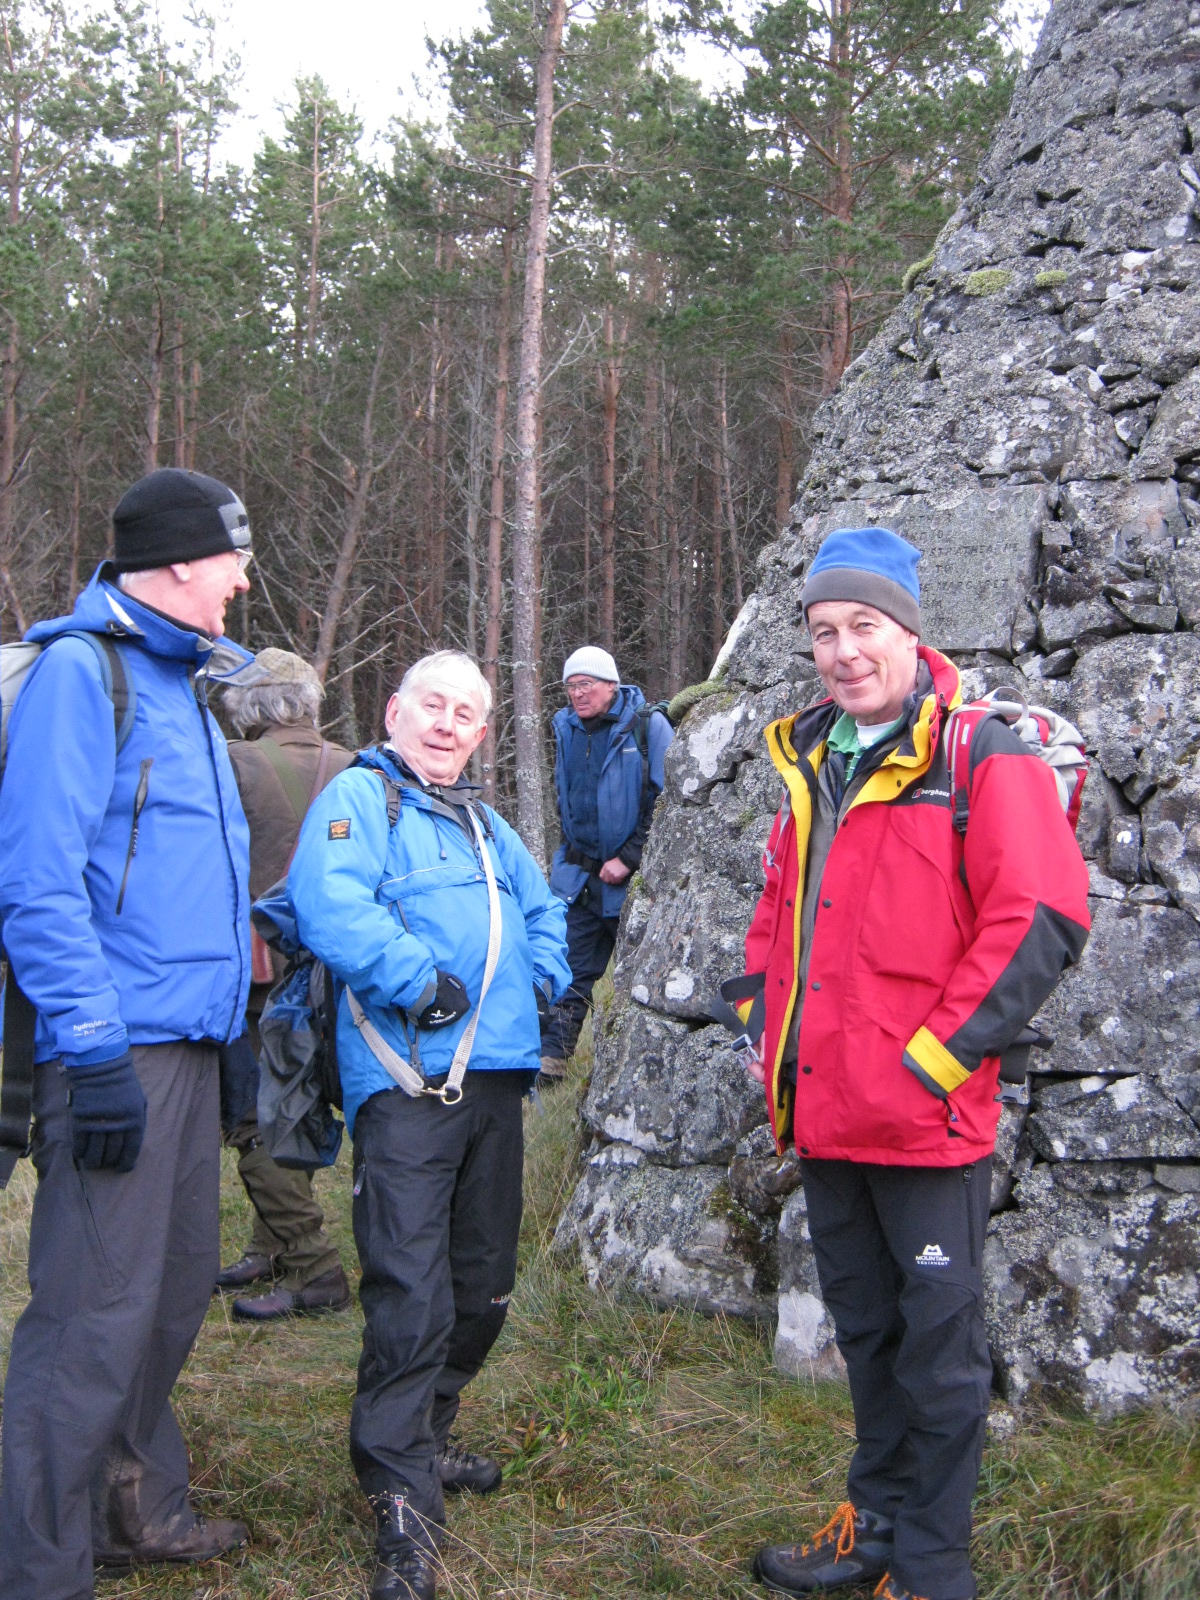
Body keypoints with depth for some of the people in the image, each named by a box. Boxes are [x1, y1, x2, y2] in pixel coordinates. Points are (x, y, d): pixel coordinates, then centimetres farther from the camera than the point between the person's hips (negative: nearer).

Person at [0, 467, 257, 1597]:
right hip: (120, 1045, -10)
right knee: (97, 1313, -5)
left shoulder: (176, 680, 19)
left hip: (185, 1040, 10)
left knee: (173, 1289, 17)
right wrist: (93, 1050, -21)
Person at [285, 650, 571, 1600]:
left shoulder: (486, 826, 22)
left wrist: (545, 978, 14)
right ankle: (404, 1507, -1)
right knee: (412, 1298, -10)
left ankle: (423, 1440, 34)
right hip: (407, 1083, -8)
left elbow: (542, 910, 33)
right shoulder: (359, 798, -2)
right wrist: (420, 980, -22)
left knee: (484, 1287, 16)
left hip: (496, 1078, 8)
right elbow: (330, 907, -19)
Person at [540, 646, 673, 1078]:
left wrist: (628, 859, -15)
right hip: (578, 872, 5)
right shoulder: (566, 727, 8)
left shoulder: (648, 726, -9)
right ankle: (551, 1053, 8)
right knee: (571, 966, 3)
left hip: (631, 876, -5)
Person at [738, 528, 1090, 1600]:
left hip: (925, 1117, -7)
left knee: (938, 1340, 5)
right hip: (823, 1112, 7)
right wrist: (764, 1025, 13)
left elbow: (1041, 920, -16)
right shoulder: (812, 765, 13)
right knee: (866, 1329, 19)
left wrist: (936, 1056, -17)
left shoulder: (982, 760, -9)